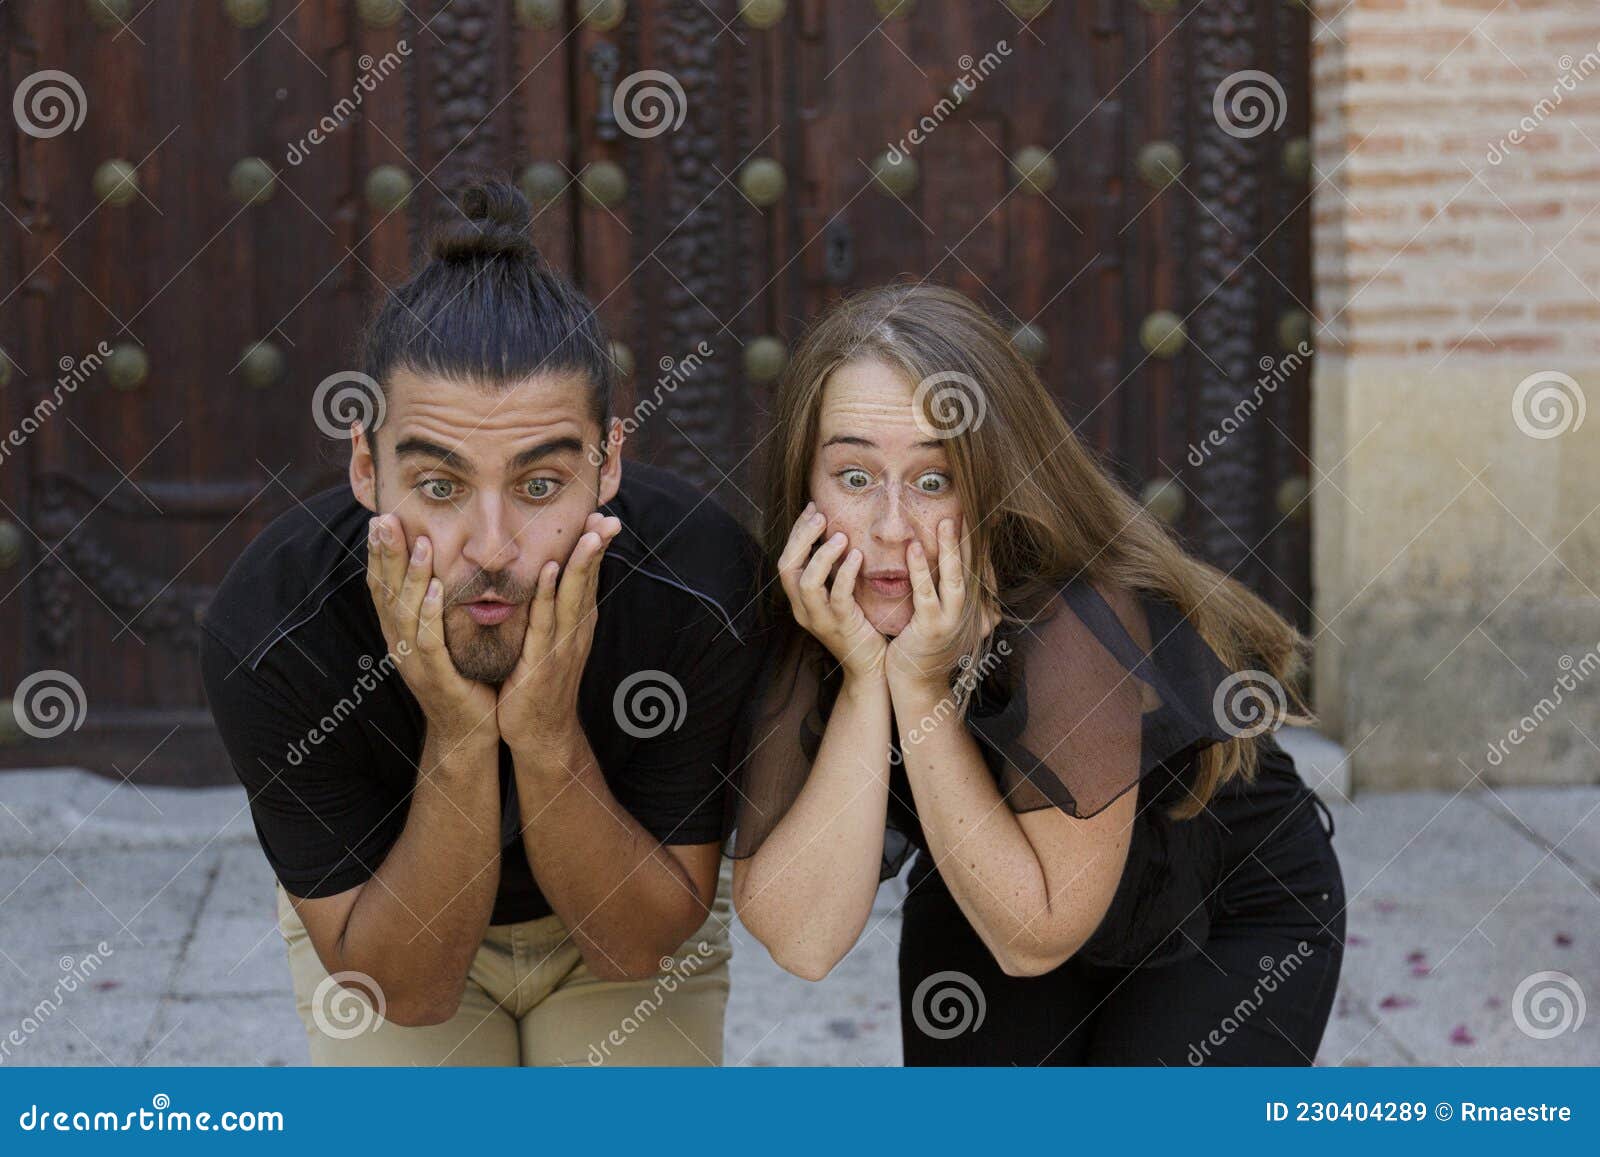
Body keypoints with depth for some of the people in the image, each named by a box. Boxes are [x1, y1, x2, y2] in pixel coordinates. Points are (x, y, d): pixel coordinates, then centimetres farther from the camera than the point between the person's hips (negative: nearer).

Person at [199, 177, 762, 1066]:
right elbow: (406, 988, -25)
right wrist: (458, 742, -40)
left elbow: (639, 946, -23)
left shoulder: (705, 587, -33)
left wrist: (548, 735, -39)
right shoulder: (267, 630, -33)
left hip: (626, 914, 1)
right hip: (384, 917, 0)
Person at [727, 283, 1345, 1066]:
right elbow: (801, 939, -28)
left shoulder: (1076, 629, -35)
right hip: (984, 906, 4)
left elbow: (1035, 938, -28)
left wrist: (923, 689, -36)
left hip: (1230, 921, -4)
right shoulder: (796, 628, -22)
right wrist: (863, 680, -35)